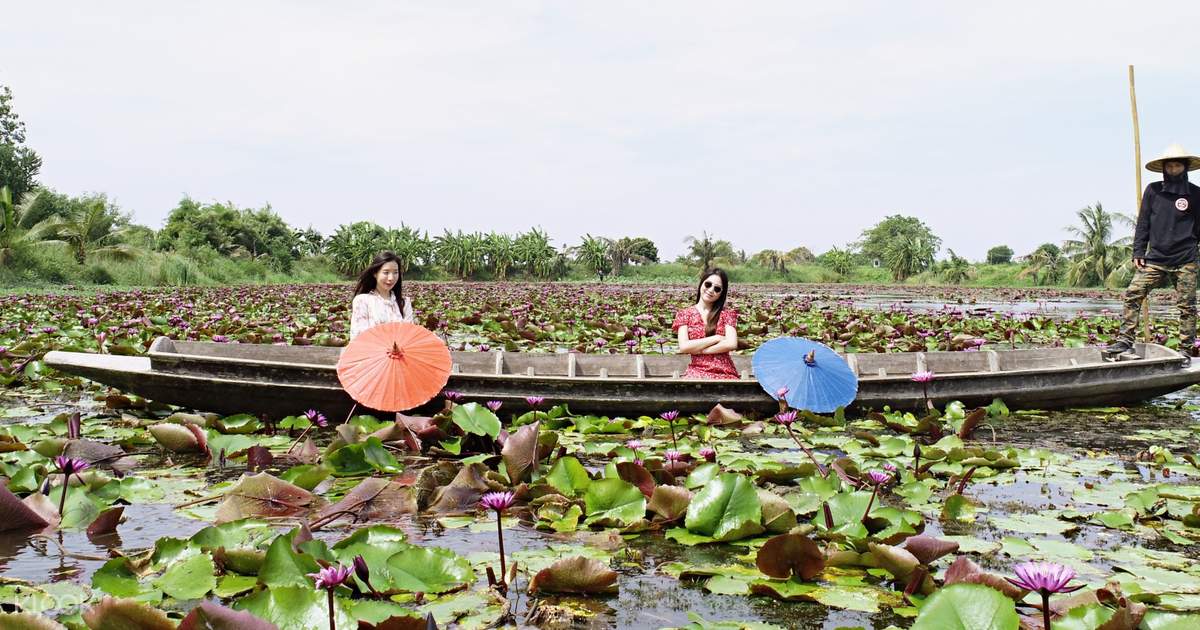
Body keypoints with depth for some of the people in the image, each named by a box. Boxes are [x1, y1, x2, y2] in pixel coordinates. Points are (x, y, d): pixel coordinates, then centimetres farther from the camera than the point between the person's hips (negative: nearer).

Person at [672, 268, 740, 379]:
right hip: (697, 371, 0)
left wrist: (697, 349, -5)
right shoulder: (685, 314, 10)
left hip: (725, 372, 0)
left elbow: (732, 344, -5)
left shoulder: (726, 314, 11)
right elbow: (683, 347, -4)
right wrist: (717, 338, -5)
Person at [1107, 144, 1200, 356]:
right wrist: (1138, 252, 3)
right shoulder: (1153, 191, 6)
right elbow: (1143, 223, 8)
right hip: (1155, 259, 1)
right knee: (1133, 295, -10)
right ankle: (1125, 340, -6)